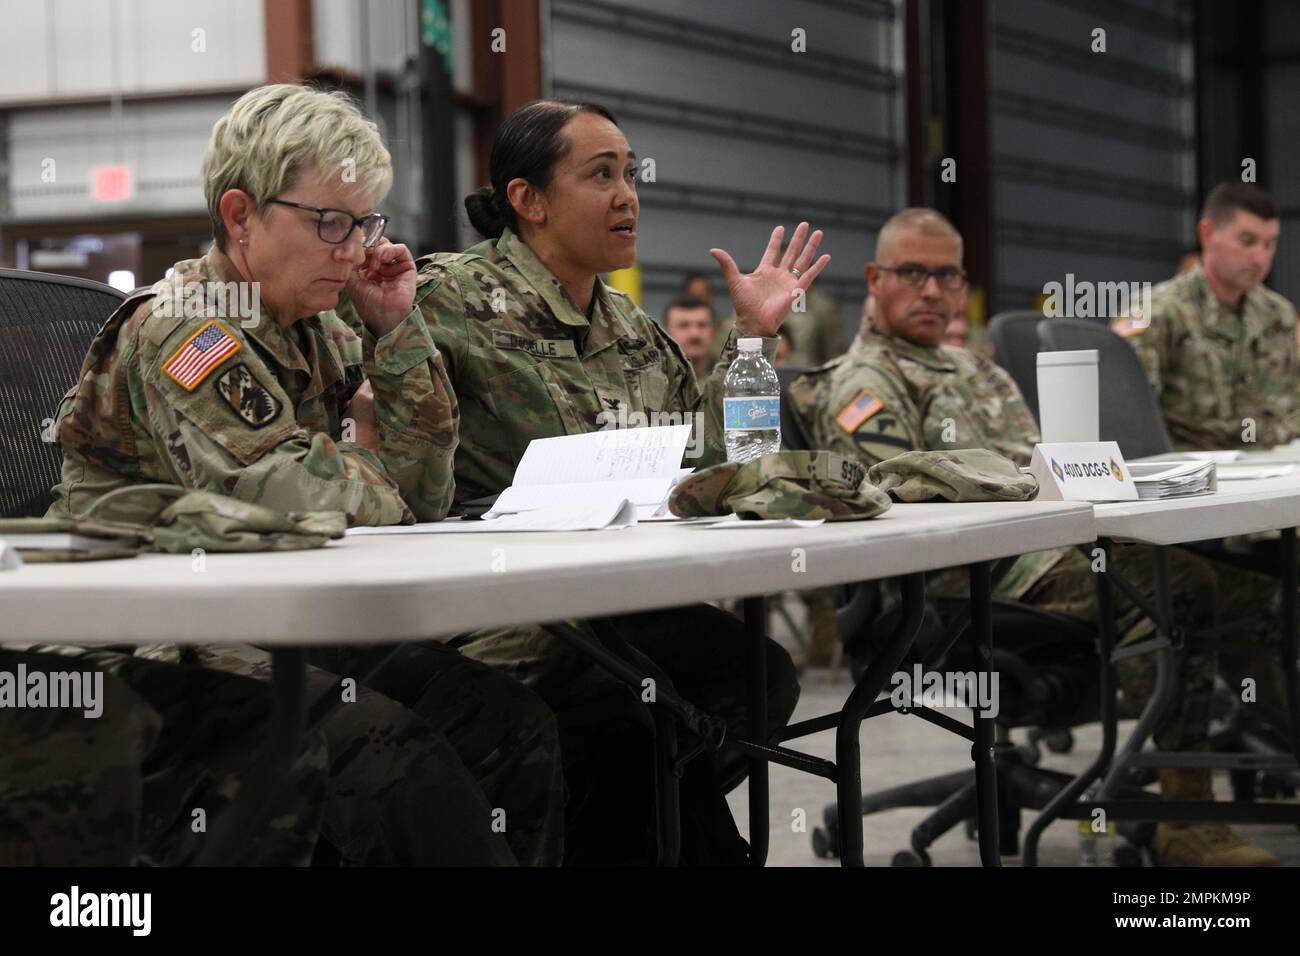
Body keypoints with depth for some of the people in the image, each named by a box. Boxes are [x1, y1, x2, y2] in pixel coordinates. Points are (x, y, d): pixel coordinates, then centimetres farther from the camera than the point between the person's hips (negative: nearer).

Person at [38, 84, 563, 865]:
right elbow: (309, 502, -24)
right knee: (398, 757, -31)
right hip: (172, 655, -8)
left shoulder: (324, 332, 13)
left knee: (516, 726, -14)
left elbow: (422, 498, 6)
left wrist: (398, 330, 0)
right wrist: (365, 454, -1)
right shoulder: (181, 332, -13)